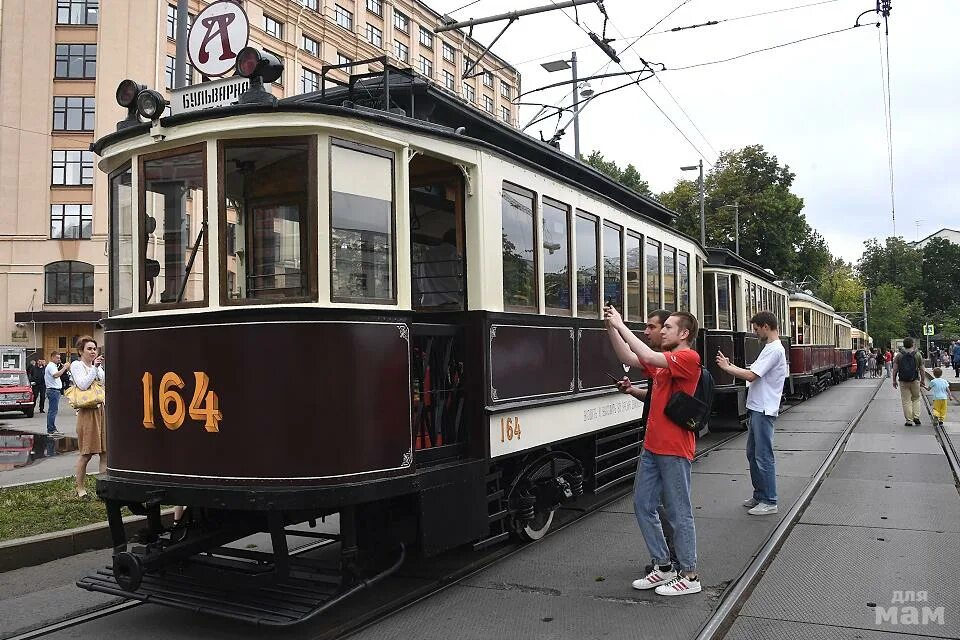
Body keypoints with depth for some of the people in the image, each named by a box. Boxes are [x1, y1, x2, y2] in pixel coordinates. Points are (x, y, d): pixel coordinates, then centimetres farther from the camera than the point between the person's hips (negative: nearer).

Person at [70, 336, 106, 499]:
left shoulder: (97, 366, 17)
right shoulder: (76, 365, -1)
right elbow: (83, 385, -15)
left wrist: (104, 367, -2)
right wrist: (95, 367, -14)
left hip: (103, 410, 6)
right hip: (87, 412, -6)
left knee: (105, 452, 3)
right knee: (86, 454, -1)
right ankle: (80, 488, 11)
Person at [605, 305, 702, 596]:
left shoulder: (688, 358, -13)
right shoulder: (665, 359, 15)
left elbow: (648, 357, -27)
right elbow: (628, 357, 14)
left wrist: (621, 325, -20)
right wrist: (612, 328, 2)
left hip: (674, 449, -9)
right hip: (652, 446, 9)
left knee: (679, 512, 1)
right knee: (643, 504, 12)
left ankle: (689, 575, 14)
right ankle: (663, 567, 24)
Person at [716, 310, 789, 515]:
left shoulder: (774, 350, -17)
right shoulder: (770, 348, 16)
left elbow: (751, 376, -22)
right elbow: (754, 374, 15)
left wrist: (727, 368, -12)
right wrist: (731, 366, 8)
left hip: (764, 411, -11)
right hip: (756, 409, 11)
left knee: (763, 457, -4)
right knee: (752, 453, 16)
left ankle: (769, 502, 4)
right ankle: (759, 496, 26)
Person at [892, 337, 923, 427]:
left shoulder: (899, 356, -3)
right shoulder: (917, 355, -1)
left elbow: (895, 370, -5)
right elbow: (922, 369, 1)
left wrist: (894, 380, 4)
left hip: (903, 382, -1)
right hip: (915, 380, 1)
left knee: (906, 401, 3)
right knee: (916, 399, 17)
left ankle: (908, 420, 4)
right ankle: (916, 417, 4)